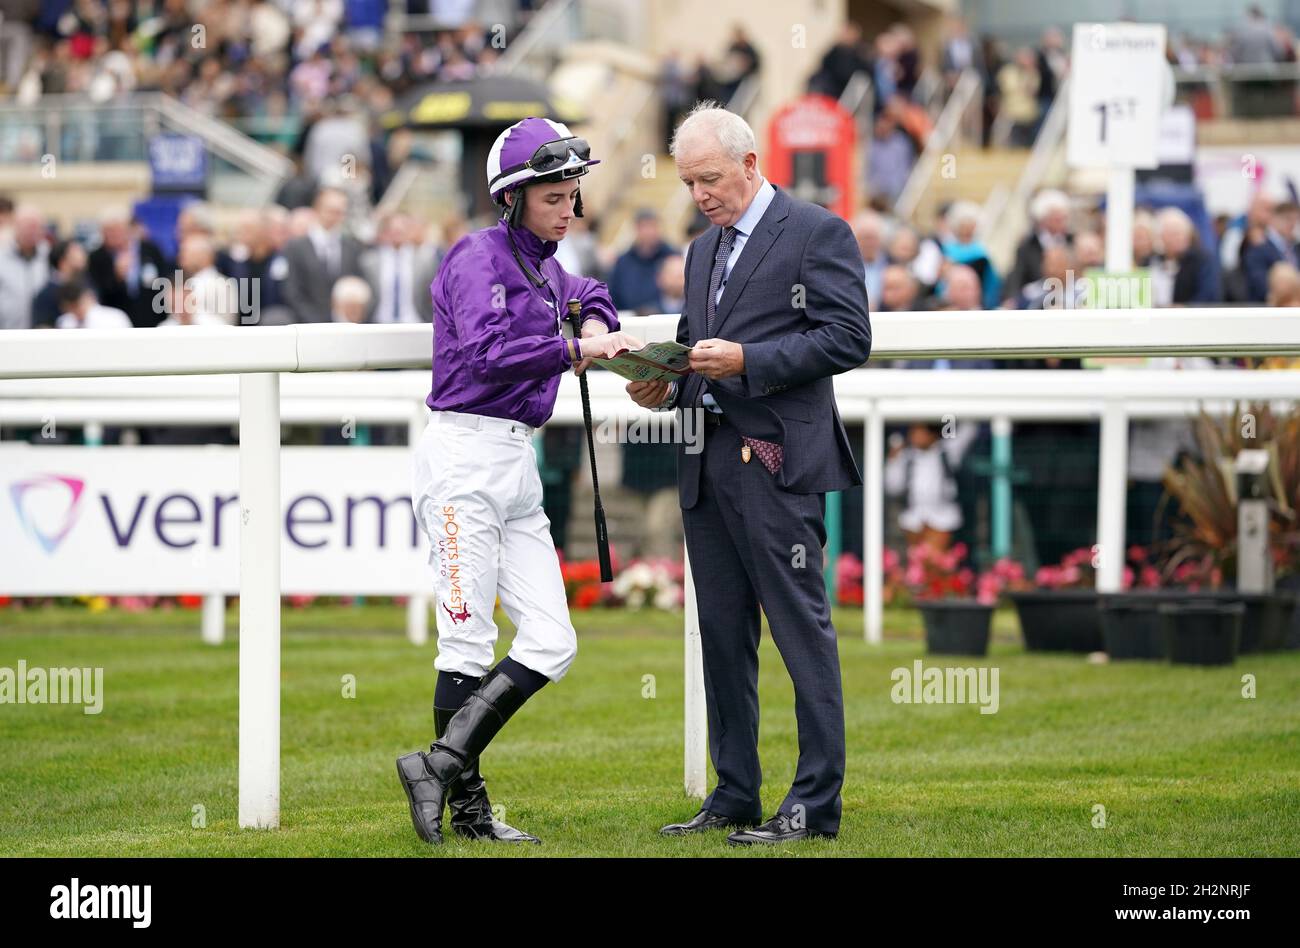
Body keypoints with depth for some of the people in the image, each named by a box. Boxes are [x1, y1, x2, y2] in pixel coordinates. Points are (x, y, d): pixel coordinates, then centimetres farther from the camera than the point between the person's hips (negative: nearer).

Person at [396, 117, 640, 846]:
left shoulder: (541, 266, 16)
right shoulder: (480, 258, -8)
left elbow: (586, 293, 38)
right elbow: (488, 352, -23)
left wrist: (597, 327, 16)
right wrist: (575, 352, -23)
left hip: (517, 462, 9)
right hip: (465, 459, -9)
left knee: (551, 643, 0)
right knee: (470, 641, -6)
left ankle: (441, 765, 1)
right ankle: (466, 804, 1)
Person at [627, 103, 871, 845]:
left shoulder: (819, 233, -3)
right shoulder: (705, 251, 21)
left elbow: (849, 339, -11)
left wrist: (746, 360, -17)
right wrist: (668, 386, 4)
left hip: (778, 461, -8)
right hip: (709, 463, 8)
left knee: (802, 629, -7)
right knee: (723, 636, 10)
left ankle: (816, 804, -6)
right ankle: (735, 797, 16)